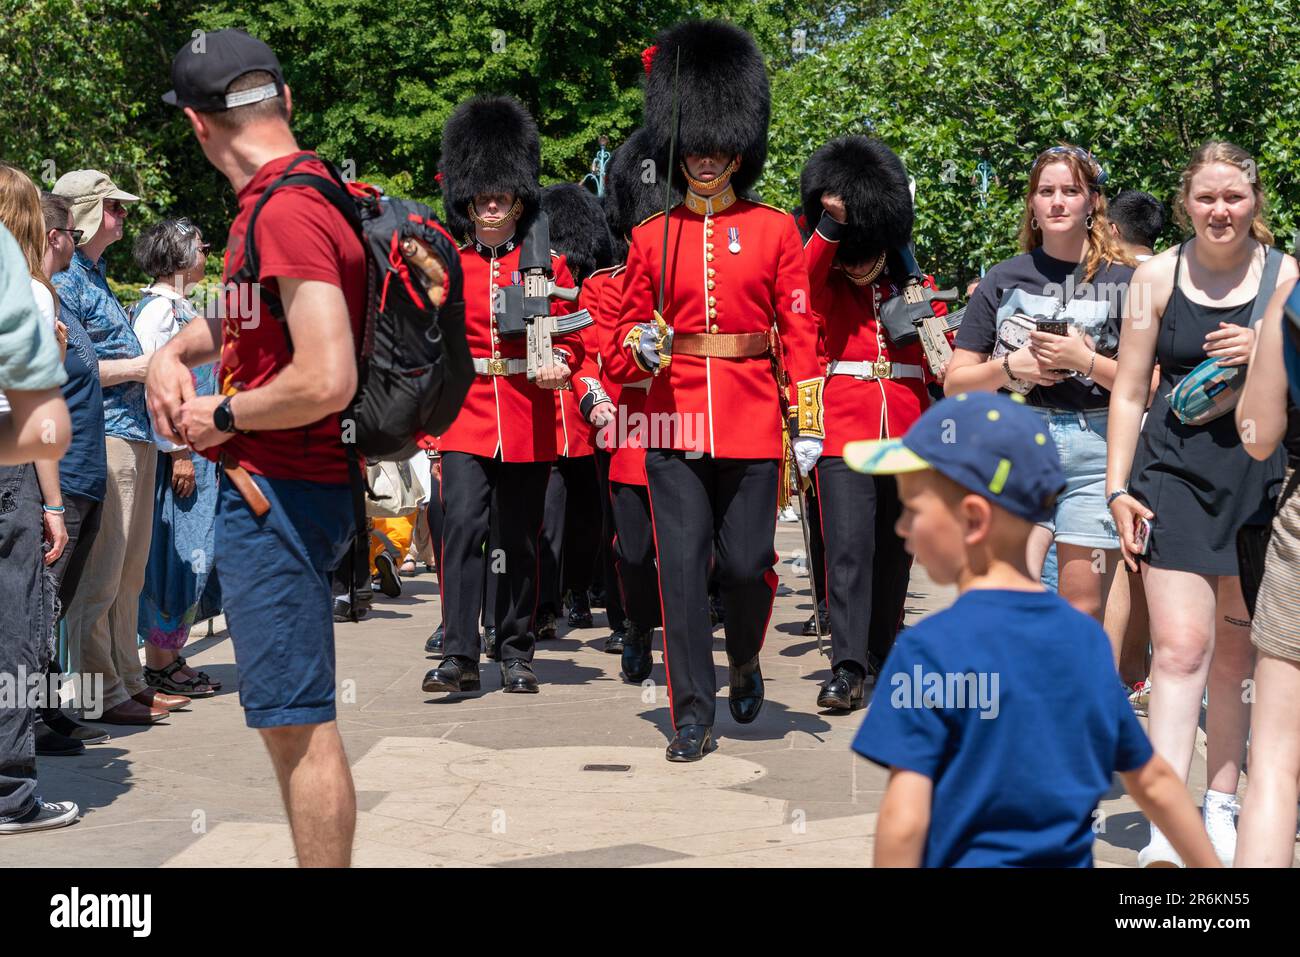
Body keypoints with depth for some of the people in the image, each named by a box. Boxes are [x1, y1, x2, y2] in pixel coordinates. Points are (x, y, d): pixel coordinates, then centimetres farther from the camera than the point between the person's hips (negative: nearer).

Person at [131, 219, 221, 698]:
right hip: (173, 454, -10)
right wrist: (177, 451, -20)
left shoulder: (182, 307, 17)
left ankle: (169, 657, 18)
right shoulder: (158, 308, -12)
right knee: (174, 553, -5)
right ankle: (160, 662, 2)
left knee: (190, 556, 11)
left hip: (194, 450, 10)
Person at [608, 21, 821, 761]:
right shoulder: (652, 238, 7)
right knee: (682, 567, -2)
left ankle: (745, 660, 33)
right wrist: (641, 350, -12)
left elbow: (800, 332, 1)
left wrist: (810, 424, -4)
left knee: (747, 562, 1)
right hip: (675, 416, 1)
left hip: (751, 419, -1)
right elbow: (627, 342, 12)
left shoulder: (775, 229, 4)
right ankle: (694, 714, 5)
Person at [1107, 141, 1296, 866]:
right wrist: (1118, 487, 0)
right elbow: (1130, 391, 6)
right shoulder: (1159, 276, 4)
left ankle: (1221, 807, 24)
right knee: (1181, 647, -12)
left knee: (1235, 653, 10)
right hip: (1175, 472, -1)